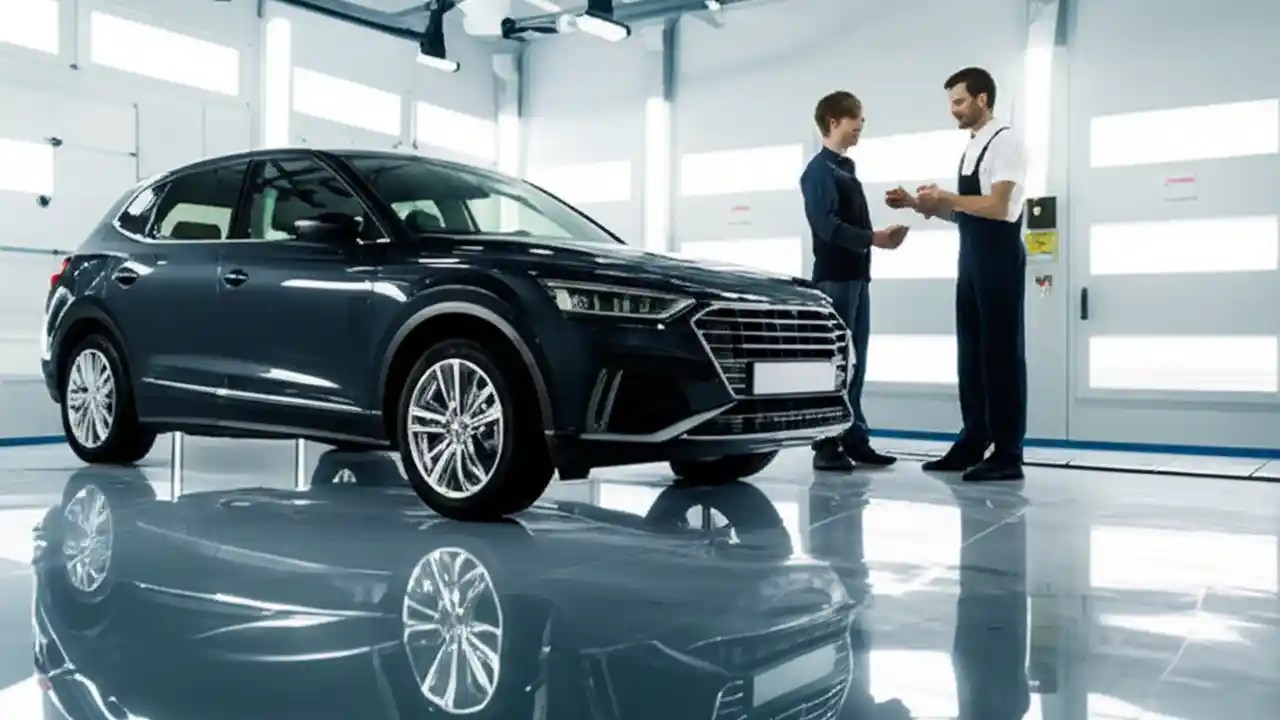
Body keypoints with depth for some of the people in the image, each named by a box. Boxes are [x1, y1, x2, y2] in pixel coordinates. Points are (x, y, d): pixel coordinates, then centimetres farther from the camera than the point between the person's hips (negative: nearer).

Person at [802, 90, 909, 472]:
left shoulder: (847, 168, 21)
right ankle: (826, 445, -5)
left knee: (855, 361, 9)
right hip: (834, 276, -9)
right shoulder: (820, 169, -6)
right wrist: (873, 238, -18)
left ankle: (855, 439, 15)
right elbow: (827, 225, -17)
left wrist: (882, 236, 3)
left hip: (857, 275, 9)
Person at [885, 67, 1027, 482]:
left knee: (1002, 354, -6)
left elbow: (997, 207, -20)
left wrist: (944, 197, -15)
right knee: (972, 354, 11)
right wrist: (918, 203, 7)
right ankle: (972, 444, 19)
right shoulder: (971, 148, 18)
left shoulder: (1004, 142, -9)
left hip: (1000, 260, -9)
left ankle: (1008, 454, -1)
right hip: (972, 261, 9)